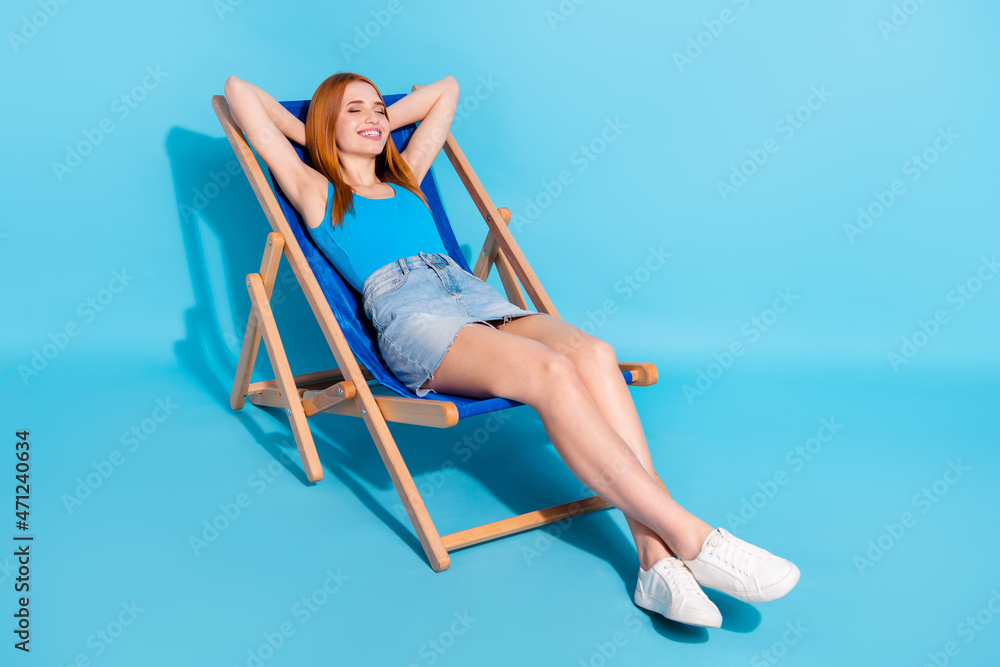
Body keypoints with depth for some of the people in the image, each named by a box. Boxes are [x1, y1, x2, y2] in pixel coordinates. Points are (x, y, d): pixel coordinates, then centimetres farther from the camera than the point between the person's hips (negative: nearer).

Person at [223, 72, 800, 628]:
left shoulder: (406, 180, 33)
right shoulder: (314, 190, 20)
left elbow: (446, 89, 44)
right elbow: (239, 89, 21)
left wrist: (382, 123, 39)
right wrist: (304, 131, 31)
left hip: (480, 297, 6)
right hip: (411, 316, -5)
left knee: (593, 354, -28)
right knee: (551, 373, -33)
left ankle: (658, 558, -37)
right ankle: (692, 536, -34)